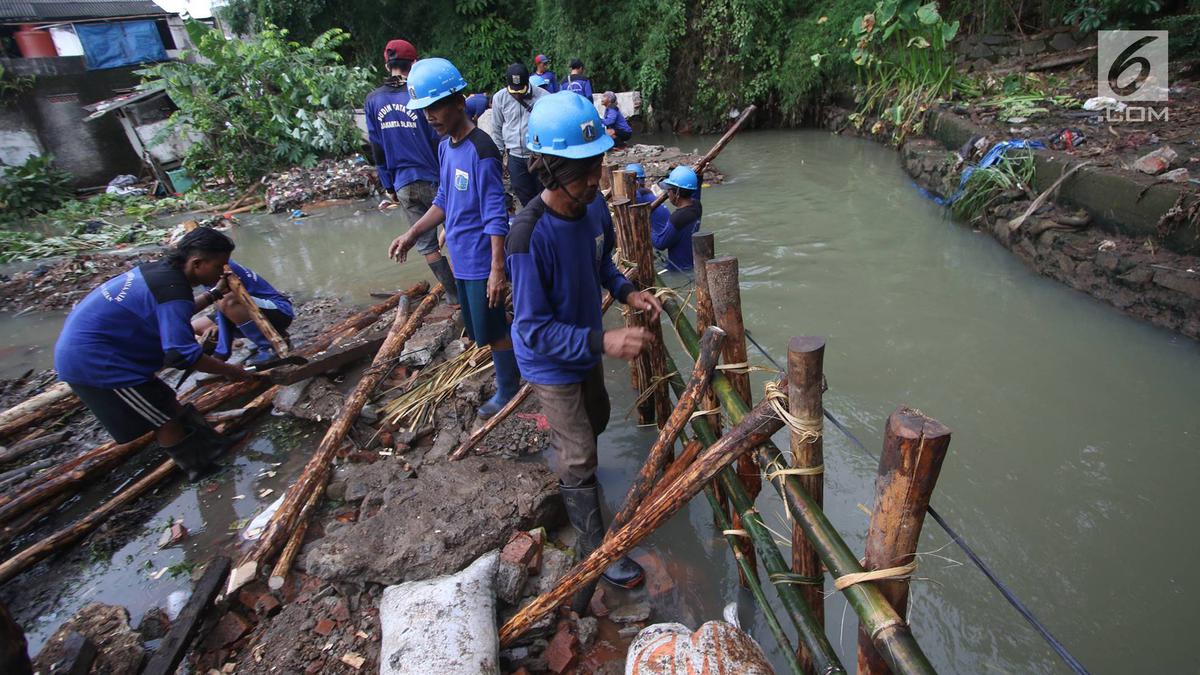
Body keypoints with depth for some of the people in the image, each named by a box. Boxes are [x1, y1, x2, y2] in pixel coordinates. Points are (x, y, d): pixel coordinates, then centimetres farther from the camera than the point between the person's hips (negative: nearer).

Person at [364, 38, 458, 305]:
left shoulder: (373, 100, 3)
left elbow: (377, 149, 5)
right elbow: (438, 141, -9)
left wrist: (389, 186, 13)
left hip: (403, 185, 3)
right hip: (432, 178, -3)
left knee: (426, 243, 11)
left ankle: (453, 293, 14)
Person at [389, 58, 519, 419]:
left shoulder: (481, 150, -19)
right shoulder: (445, 146, 7)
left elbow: (496, 216, -21)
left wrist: (497, 268, -23)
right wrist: (412, 233, 12)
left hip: (481, 260, -9)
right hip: (461, 257, 9)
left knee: (492, 329, 4)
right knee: (480, 328, 19)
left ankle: (507, 390, 23)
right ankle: (512, 372, 38)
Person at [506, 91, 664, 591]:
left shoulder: (594, 205, -13)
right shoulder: (531, 235, -34)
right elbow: (535, 329, -31)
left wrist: (626, 291, -9)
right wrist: (602, 341, -40)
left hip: (586, 347, 7)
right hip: (550, 363, -7)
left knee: (596, 420, 31)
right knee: (579, 459, 6)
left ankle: (563, 458, 64)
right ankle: (596, 546, 28)